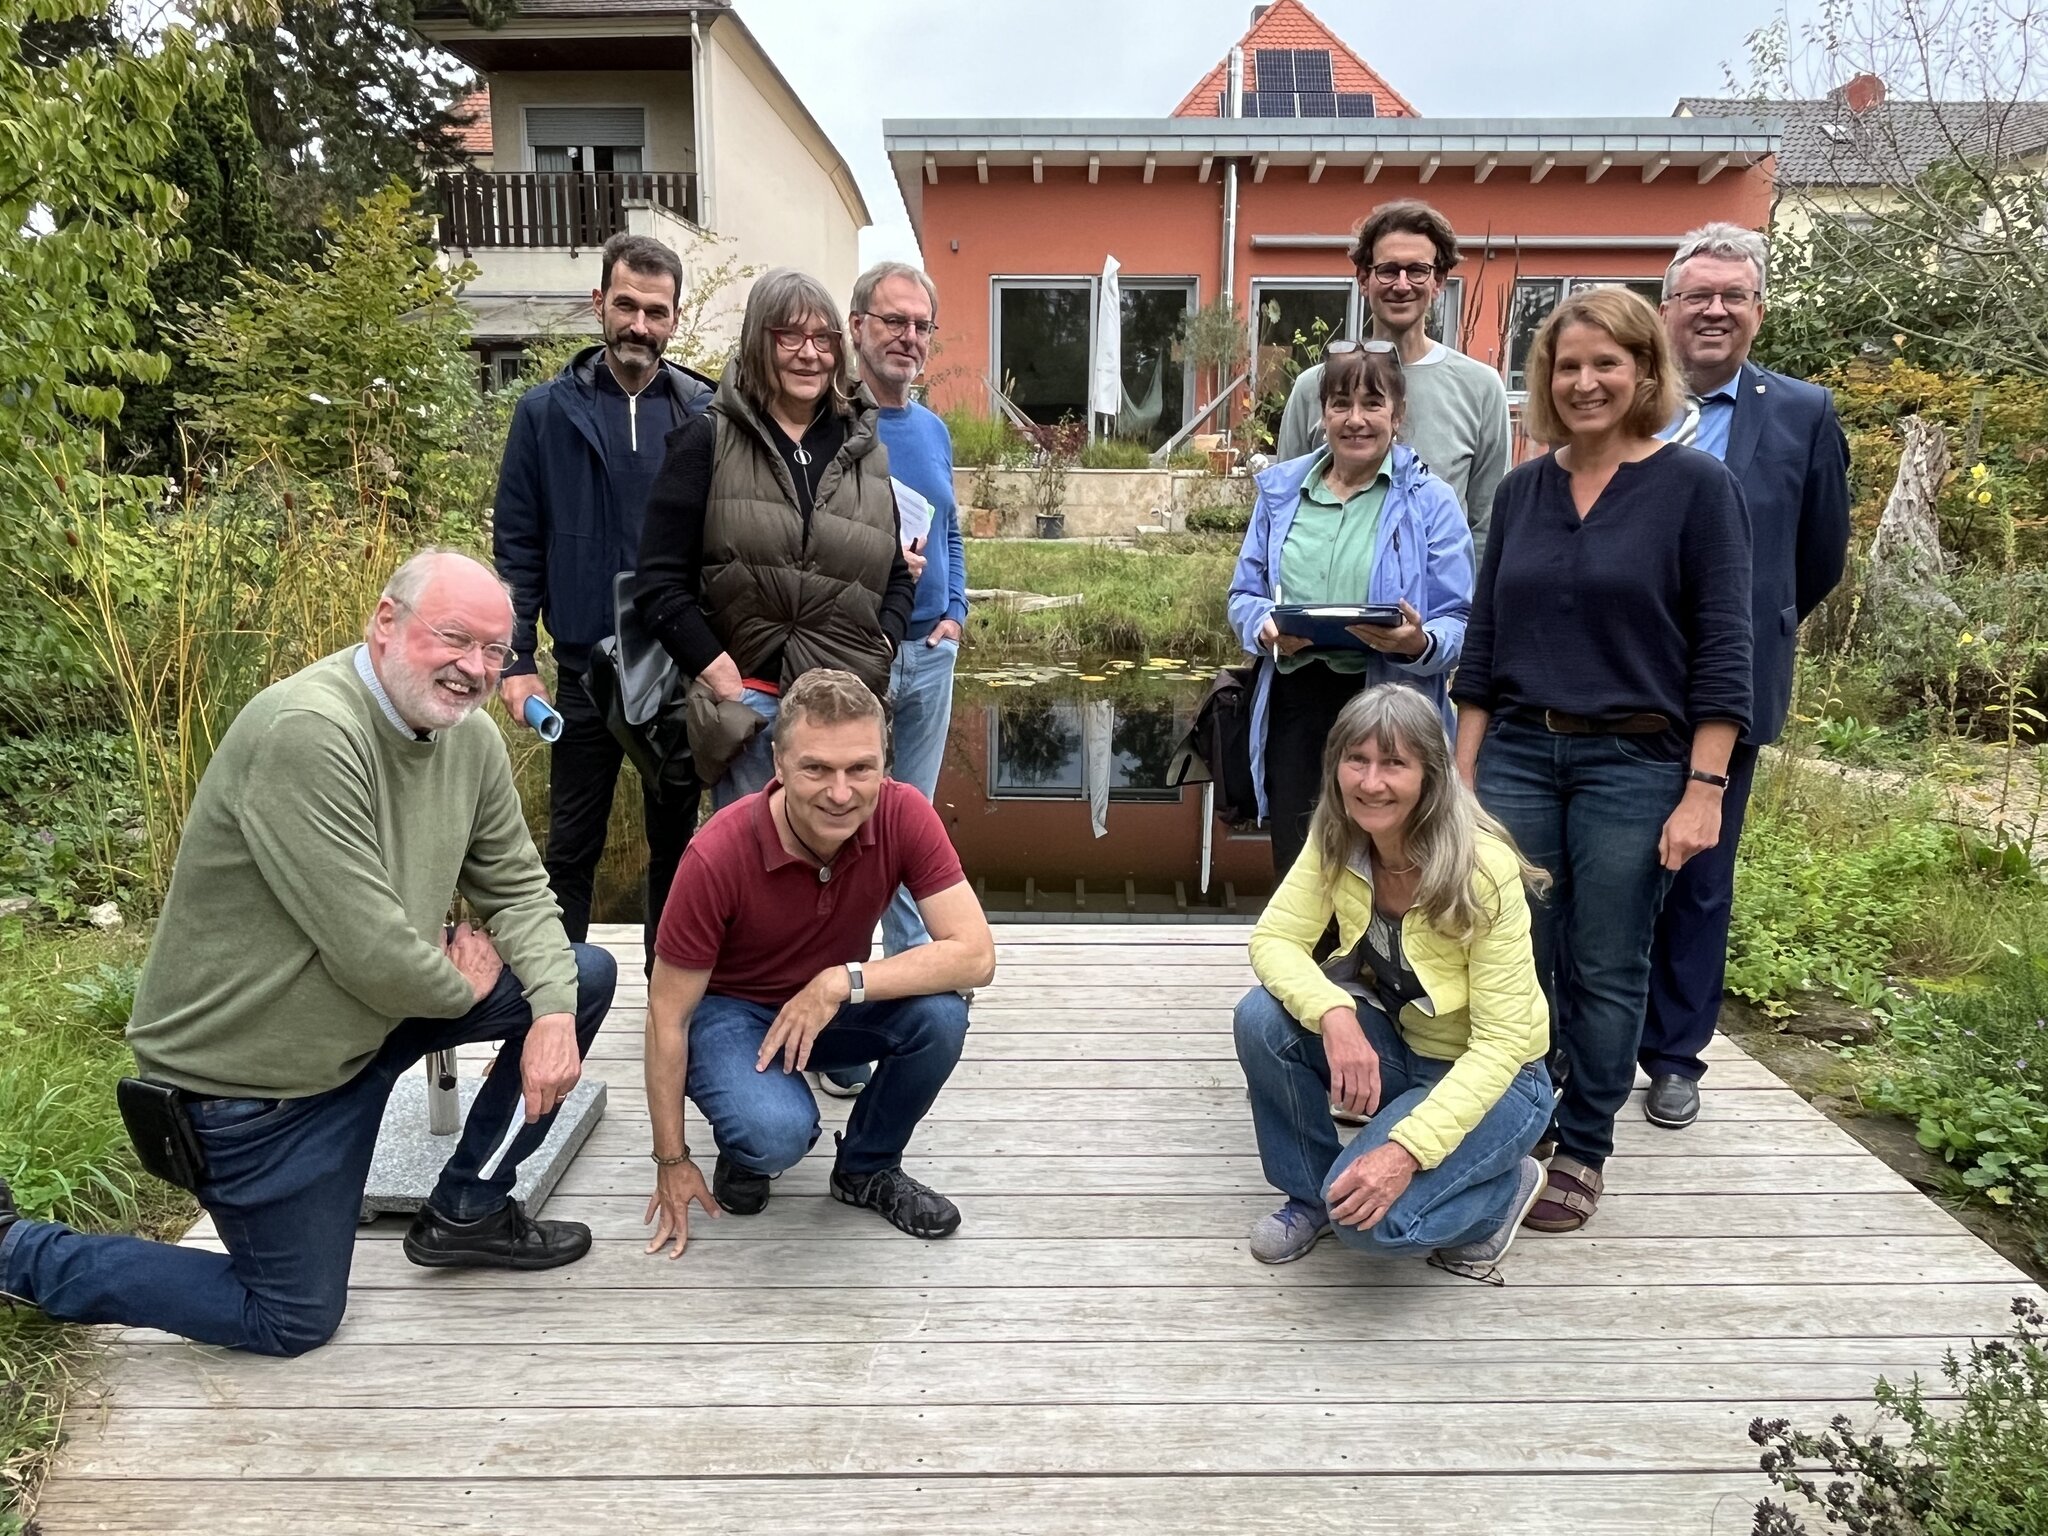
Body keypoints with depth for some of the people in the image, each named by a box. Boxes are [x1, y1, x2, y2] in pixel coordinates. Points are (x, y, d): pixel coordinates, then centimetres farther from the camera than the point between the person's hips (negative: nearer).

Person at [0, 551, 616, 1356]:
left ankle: (467, 1210, 15)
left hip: (373, 1015, 8)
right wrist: (463, 985, -11)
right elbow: (372, 953, -32)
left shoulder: (470, 734, -4)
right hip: (248, 1071, -7)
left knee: (584, 978, 2)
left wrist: (553, 1013, -14)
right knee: (295, 1321, 7)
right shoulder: (307, 732, -31)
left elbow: (517, 887, 2)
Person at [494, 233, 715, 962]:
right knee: (573, 846, 9)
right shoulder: (547, 411, -1)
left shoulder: (705, 414, 0)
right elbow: (517, 546, 0)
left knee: (676, 841, 14)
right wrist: (516, 661, -6)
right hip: (587, 666, -1)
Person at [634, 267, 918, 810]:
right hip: (748, 699, -3)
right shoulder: (709, 441, 0)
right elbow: (660, 579, -3)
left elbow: (898, 575, 17)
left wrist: (879, 653, 1)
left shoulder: (864, 450, 11)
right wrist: (715, 669, -11)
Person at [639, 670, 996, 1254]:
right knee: (779, 1130, -33)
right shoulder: (717, 855, -30)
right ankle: (744, 1151, 6)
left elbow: (976, 954, -26)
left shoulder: (903, 816, -23)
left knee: (939, 1014, -26)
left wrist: (841, 982, -34)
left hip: (833, 1006, 4)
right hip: (729, 1010, -3)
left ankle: (867, 1168, 1)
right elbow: (667, 1017, -18)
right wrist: (672, 1162, -11)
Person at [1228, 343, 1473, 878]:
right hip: (1293, 703, 3)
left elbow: (1460, 625, -3)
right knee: (1293, 872, 10)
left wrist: (1419, 643, -25)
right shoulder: (1281, 489, 11)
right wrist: (1266, 628, -10)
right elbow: (1245, 593, 12)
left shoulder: (1430, 502, 0)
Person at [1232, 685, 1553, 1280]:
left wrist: (1408, 1148, -36)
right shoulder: (1336, 839, -13)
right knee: (1263, 1018, -23)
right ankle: (1309, 1194, 2)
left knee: (1370, 1215, -28)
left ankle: (1505, 1185, 5)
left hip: (1489, 1076, -5)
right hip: (1393, 1045, 5)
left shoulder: (1483, 870, -28)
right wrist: (1334, 1015, -36)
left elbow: (1502, 1041, -26)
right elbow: (1274, 939, -15)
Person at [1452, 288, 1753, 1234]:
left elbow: (1723, 651, -7)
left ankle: (1581, 1152, 23)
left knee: (1605, 971, 6)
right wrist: (1464, 775, 7)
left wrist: (1704, 790, -12)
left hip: (1634, 763, -3)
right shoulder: (1522, 491, 8)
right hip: (1517, 754, 4)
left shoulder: (1695, 487, -4)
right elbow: (1483, 641, 10)